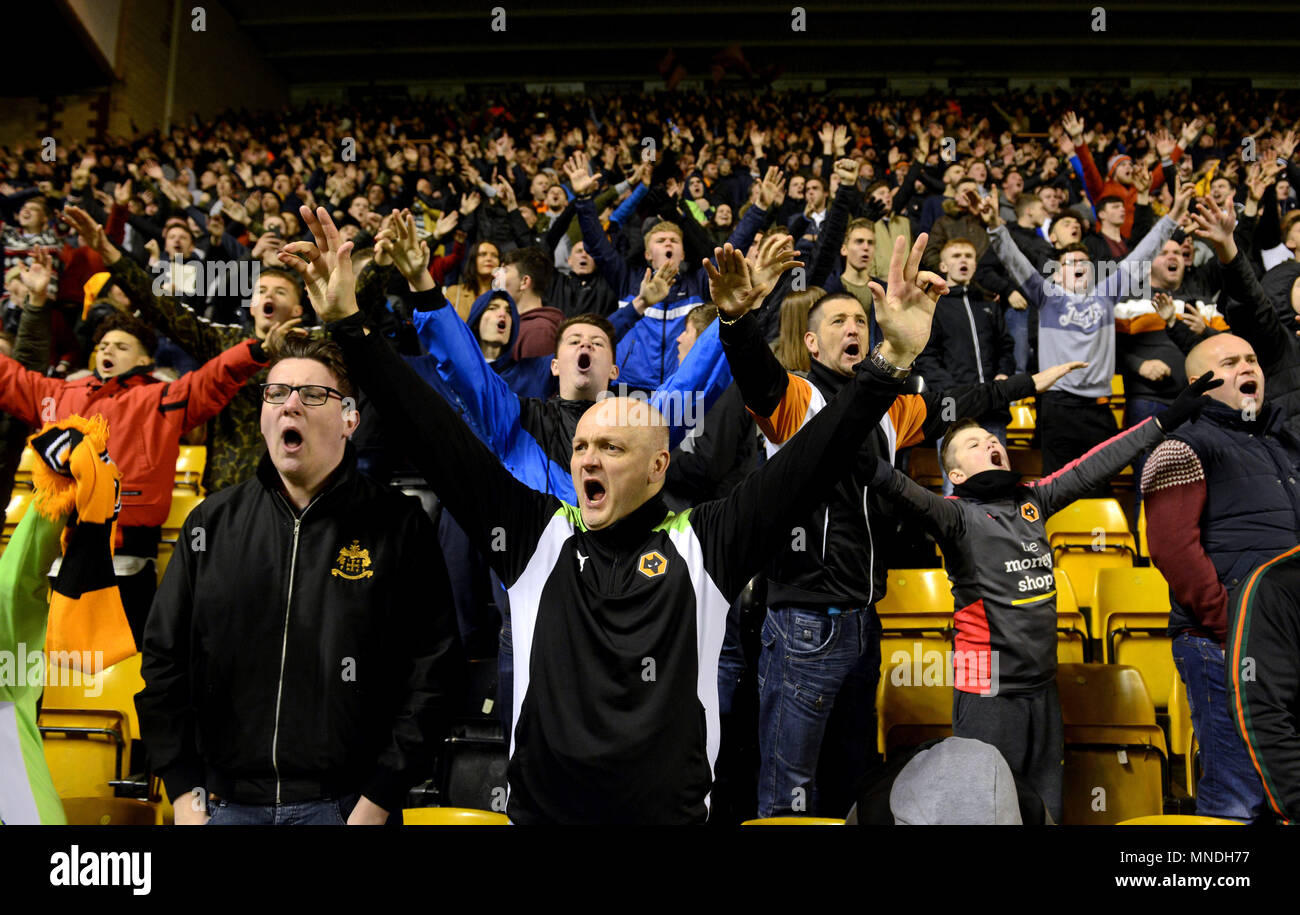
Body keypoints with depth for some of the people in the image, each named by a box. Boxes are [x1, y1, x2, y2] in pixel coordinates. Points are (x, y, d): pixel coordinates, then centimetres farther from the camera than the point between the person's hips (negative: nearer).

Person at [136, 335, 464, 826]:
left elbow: (431, 674, -8)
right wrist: (186, 799, 1)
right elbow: (164, 661, 7)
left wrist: (375, 805, -11)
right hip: (227, 802, 3)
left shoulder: (400, 526, -5)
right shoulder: (211, 522, 5)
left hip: (344, 803, -3)